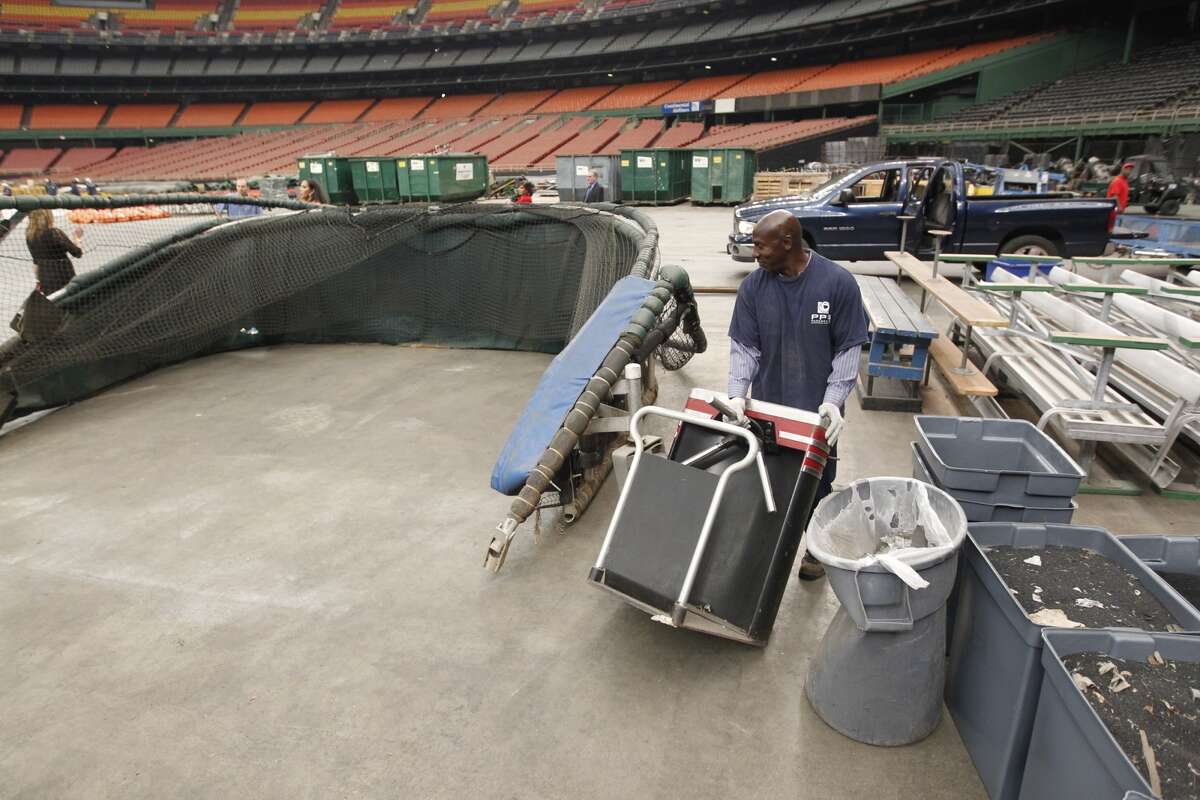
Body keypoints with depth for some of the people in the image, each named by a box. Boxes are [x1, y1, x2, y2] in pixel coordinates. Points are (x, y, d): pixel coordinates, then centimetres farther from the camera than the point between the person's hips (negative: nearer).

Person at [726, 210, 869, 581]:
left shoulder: (838, 283, -12)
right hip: (767, 407, 2)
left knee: (816, 484, 15)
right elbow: (743, 346, -5)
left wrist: (833, 399, -19)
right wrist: (737, 393, -20)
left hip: (818, 410, -2)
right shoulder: (753, 286, -6)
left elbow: (848, 349, -8)